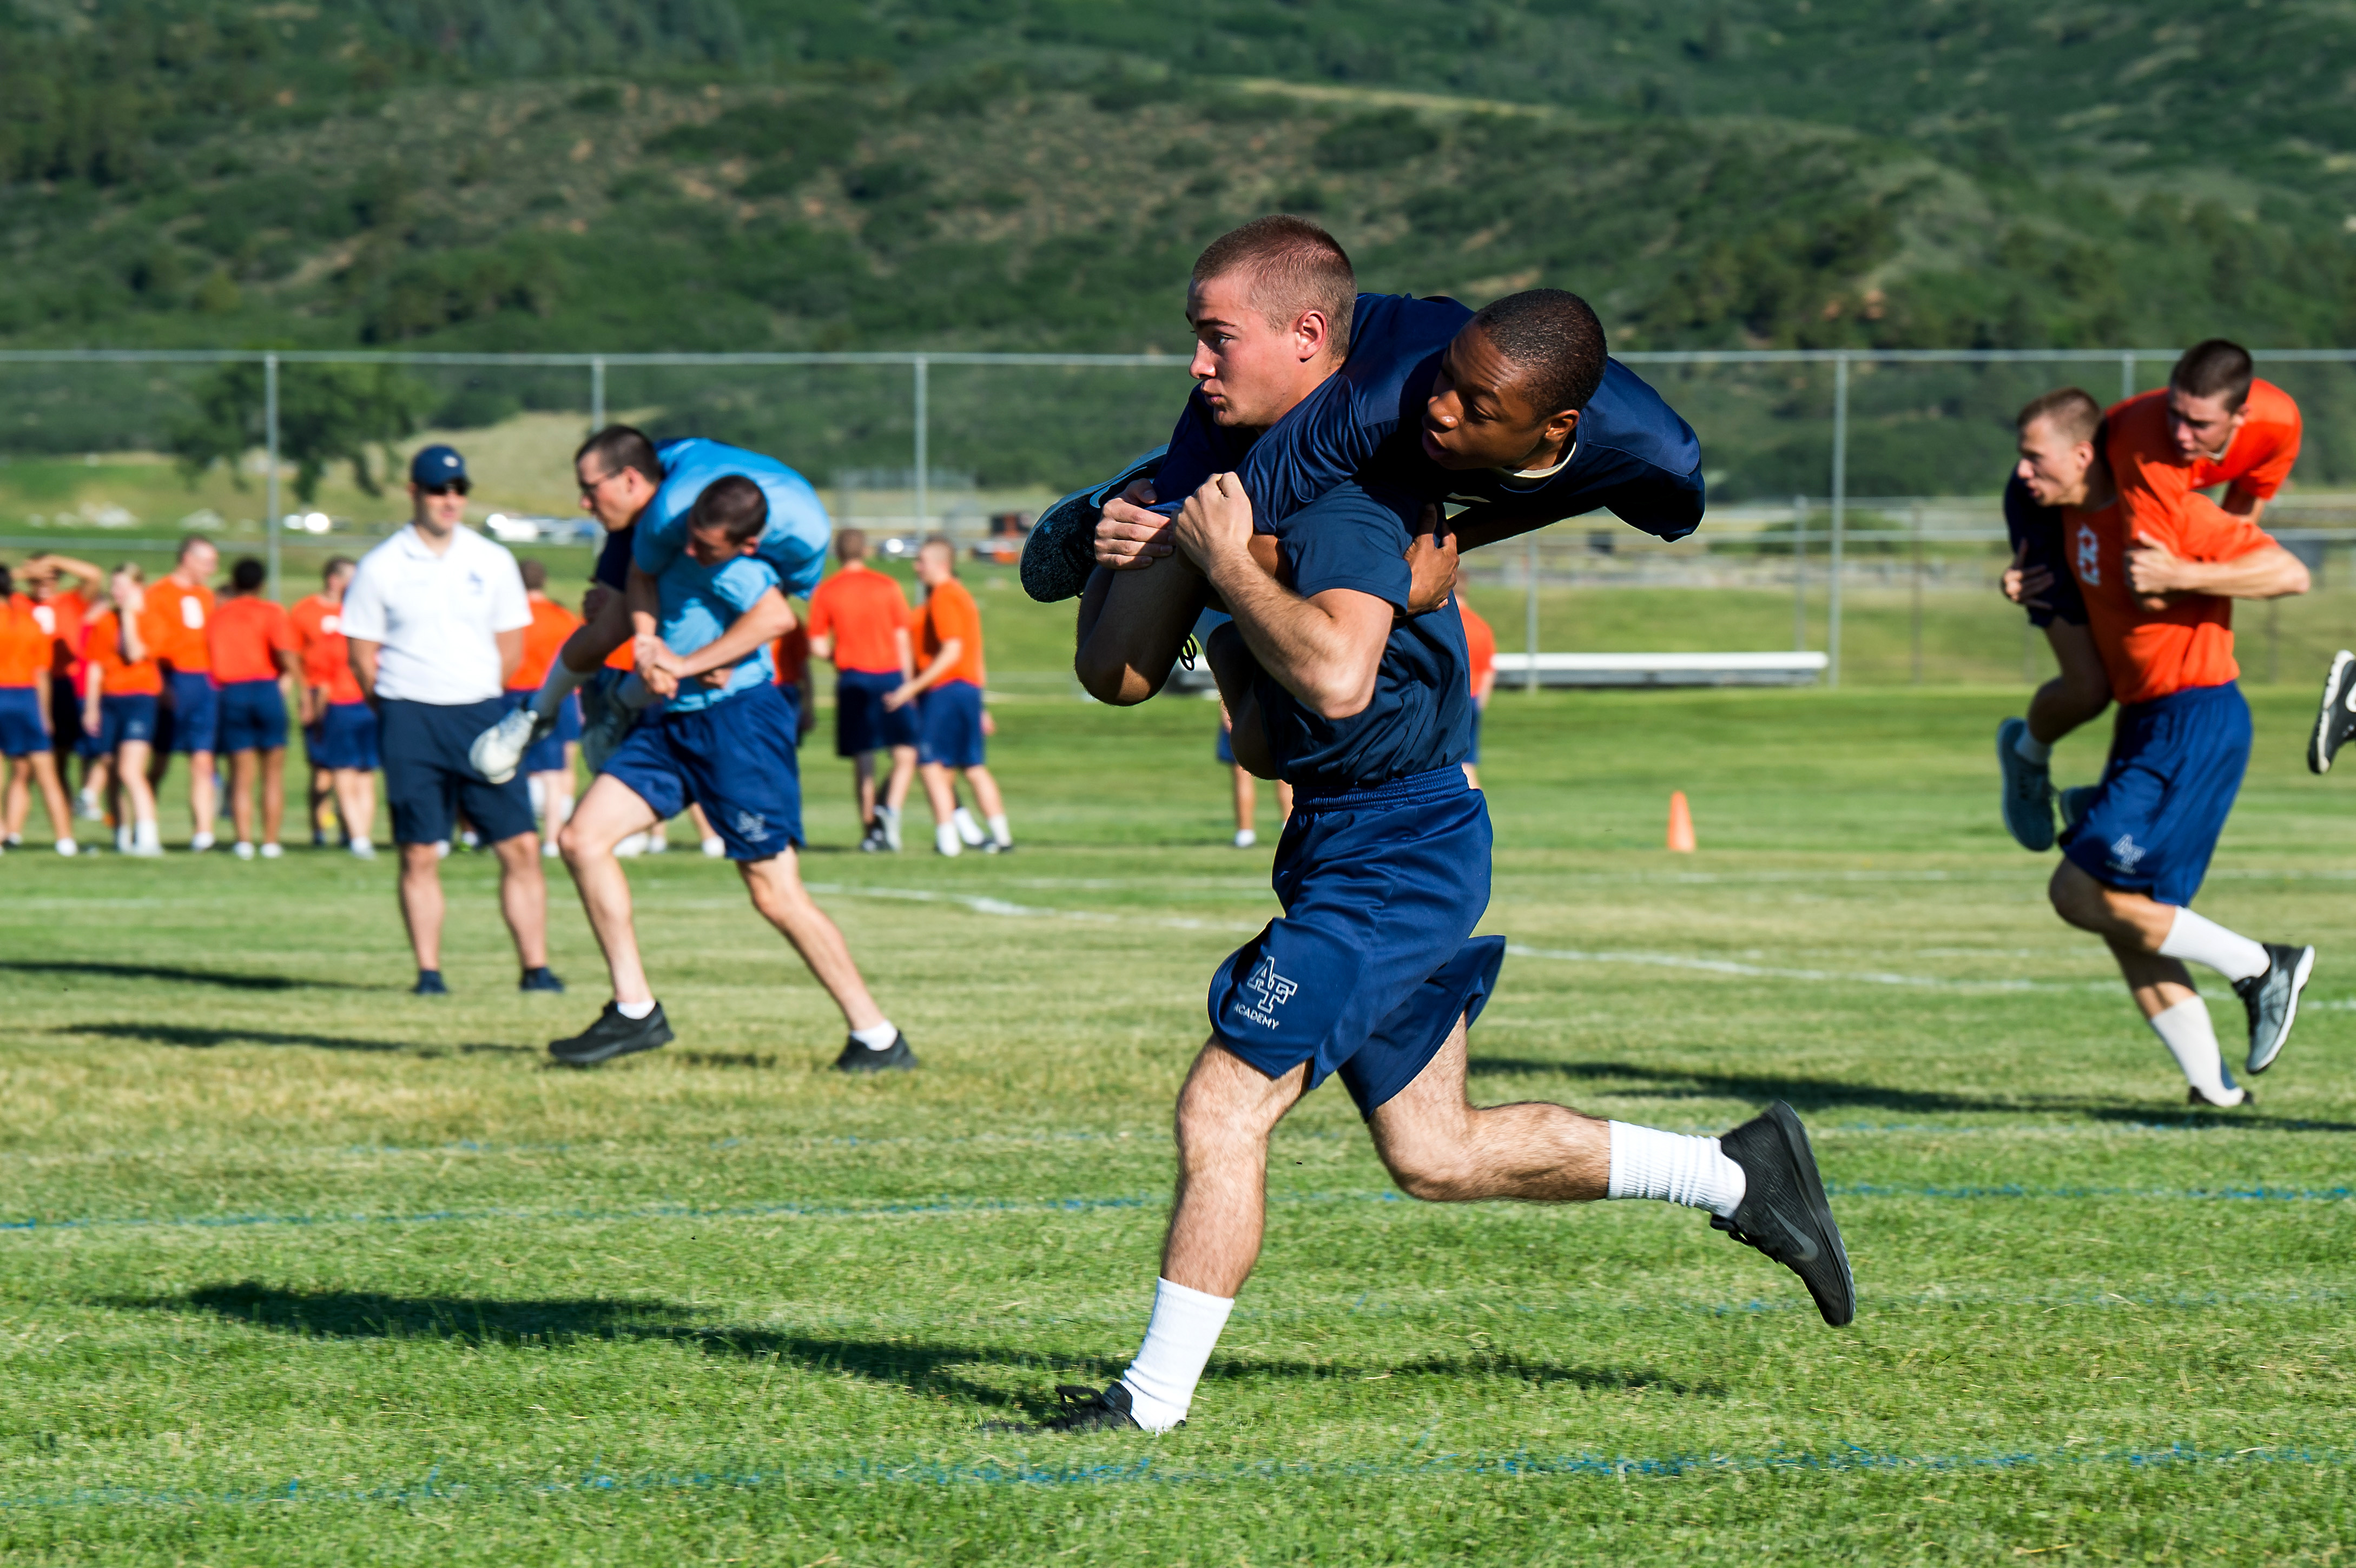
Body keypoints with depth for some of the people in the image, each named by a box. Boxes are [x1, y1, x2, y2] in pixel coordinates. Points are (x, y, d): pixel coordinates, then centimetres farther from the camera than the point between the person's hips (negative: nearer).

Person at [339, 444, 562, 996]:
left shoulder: (492, 561, 8)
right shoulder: (381, 567, 1)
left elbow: (511, 645, 14)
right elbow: (362, 653, 4)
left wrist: (473, 698, 7)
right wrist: (399, 714, 1)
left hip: (480, 714, 2)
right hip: (409, 720, -2)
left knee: (521, 846, -4)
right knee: (419, 853, -3)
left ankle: (535, 967, 1)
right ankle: (428, 972, 3)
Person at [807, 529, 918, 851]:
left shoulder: (825, 592, 2)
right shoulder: (887, 587, 2)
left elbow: (817, 648, -1)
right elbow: (903, 643, 2)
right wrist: (907, 685, 9)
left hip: (852, 679, 1)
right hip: (890, 676, -1)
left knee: (863, 760, 6)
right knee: (906, 754, 3)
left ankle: (869, 830, 3)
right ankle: (891, 810, -20)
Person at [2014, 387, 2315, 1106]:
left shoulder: (2172, 510, -16)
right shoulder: (2076, 518, 9)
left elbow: (2291, 574, -16)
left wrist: (2180, 576, -23)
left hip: (2196, 724, -9)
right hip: (2145, 724, 9)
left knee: (2082, 893, -14)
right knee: (2124, 915, 7)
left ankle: (2259, 967, -1)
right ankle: (2214, 1088, 12)